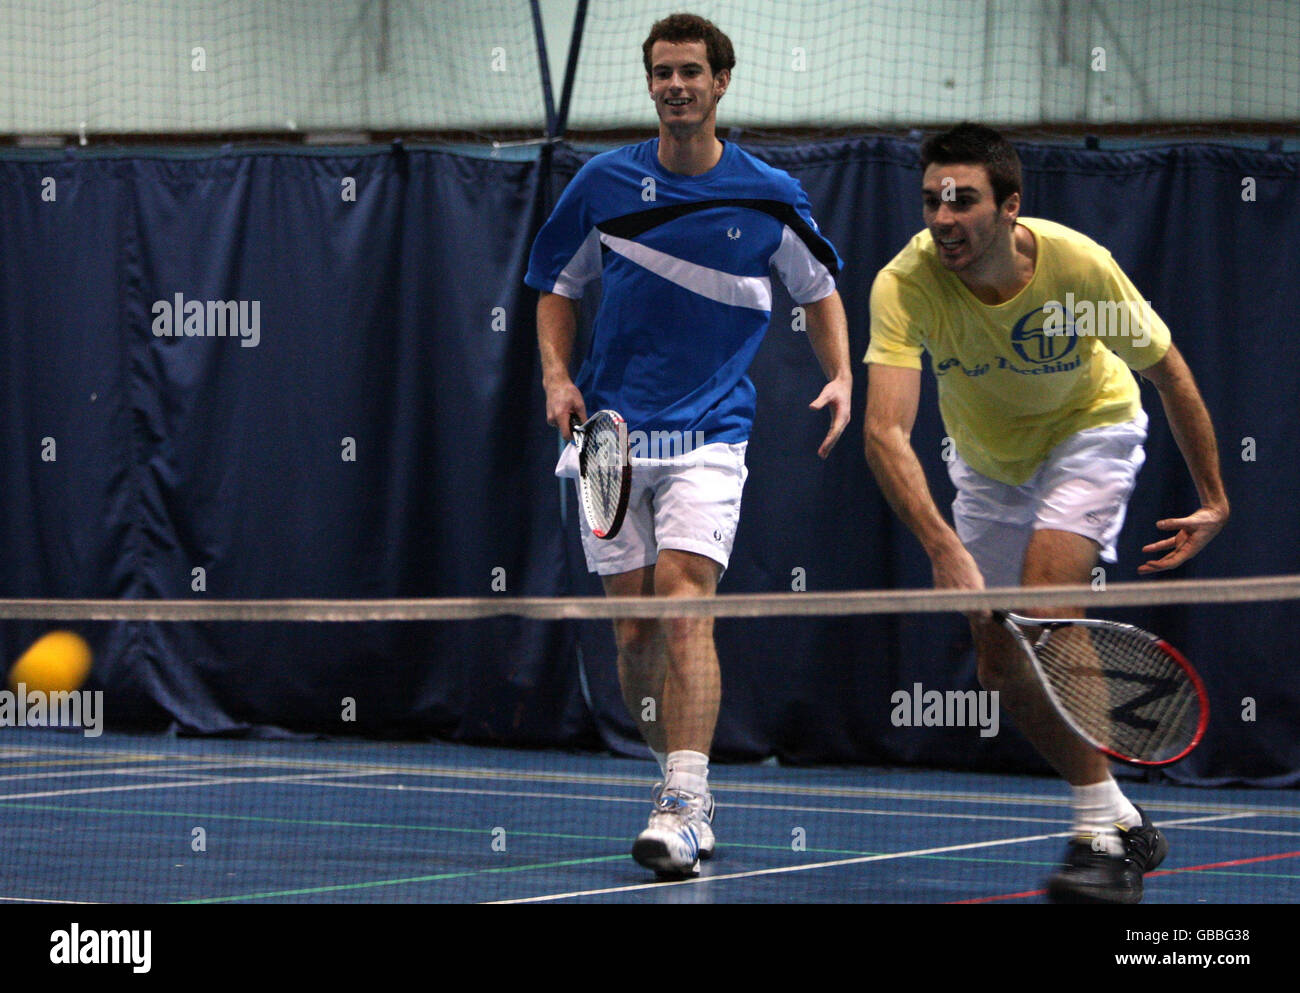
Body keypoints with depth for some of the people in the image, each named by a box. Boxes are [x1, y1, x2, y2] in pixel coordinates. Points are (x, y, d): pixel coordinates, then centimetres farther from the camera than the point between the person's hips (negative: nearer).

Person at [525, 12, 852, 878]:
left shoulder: (769, 198, 1)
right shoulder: (605, 184, 4)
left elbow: (820, 289, 16)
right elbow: (558, 288, 15)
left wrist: (842, 378, 1)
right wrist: (558, 375, -1)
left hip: (709, 434, -3)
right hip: (612, 435, 3)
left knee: (683, 600, -19)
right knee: (634, 629, 4)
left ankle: (682, 807, -26)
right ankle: (685, 794, 19)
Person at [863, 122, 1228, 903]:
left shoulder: (1079, 265, -31)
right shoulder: (905, 284, -31)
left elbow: (1168, 371, -13)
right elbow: (886, 433, -41)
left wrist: (1215, 499, -10)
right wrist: (946, 551, -55)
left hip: (1089, 432, -3)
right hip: (988, 462, 3)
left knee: (1046, 597, -27)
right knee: (1003, 666, 1)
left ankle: (1104, 835, -22)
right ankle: (1126, 822, 20)